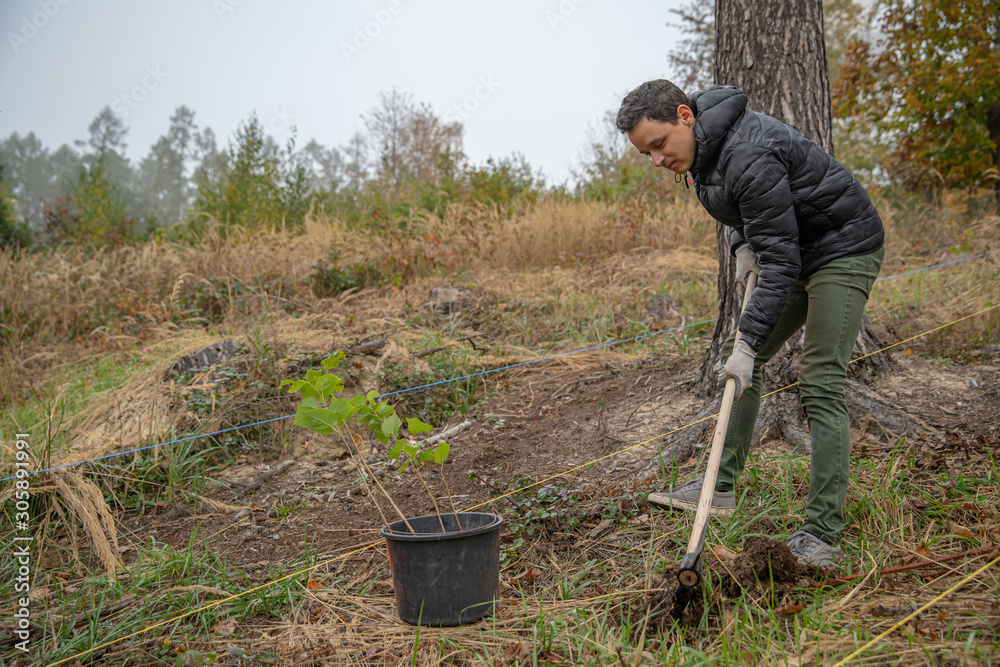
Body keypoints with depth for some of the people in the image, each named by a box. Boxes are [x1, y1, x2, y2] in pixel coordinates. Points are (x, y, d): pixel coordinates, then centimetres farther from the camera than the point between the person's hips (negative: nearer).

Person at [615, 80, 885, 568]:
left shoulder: (748, 155, -31)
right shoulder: (703, 144, -1)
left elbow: (780, 262, -31)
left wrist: (748, 343, -31)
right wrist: (742, 243, 1)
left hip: (844, 248, -10)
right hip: (795, 249, 10)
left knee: (819, 382, -16)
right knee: (739, 357, 8)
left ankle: (822, 536, -12)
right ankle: (721, 488, 17)